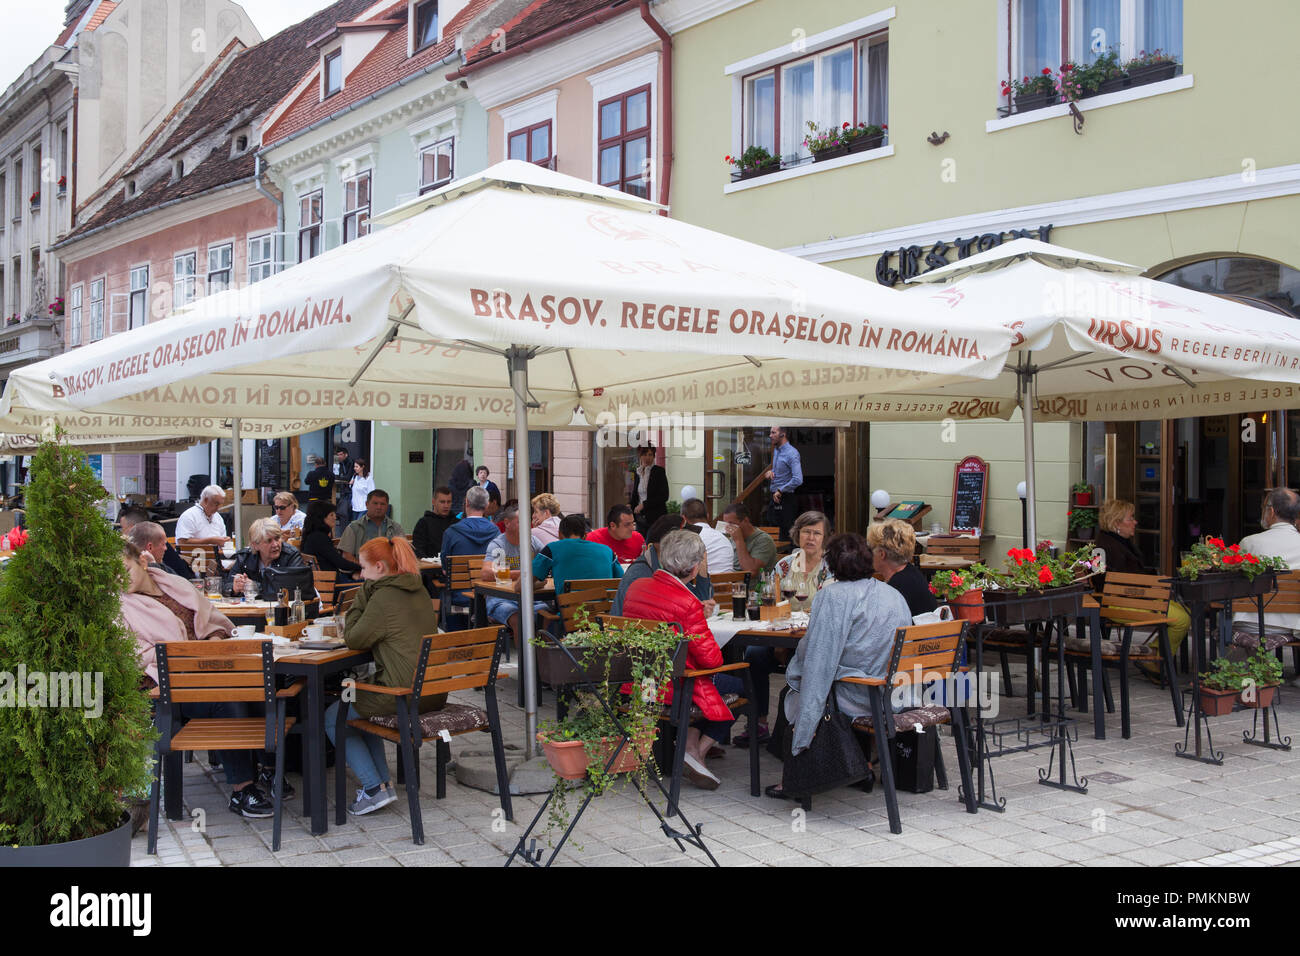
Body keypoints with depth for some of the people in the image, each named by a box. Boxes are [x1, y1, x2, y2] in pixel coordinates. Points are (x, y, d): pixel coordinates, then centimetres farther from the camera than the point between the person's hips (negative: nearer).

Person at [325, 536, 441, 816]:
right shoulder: (419, 591, 12)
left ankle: (375, 788, 4)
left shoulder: (384, 596, -14)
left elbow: (354, 640, -7)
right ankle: (382, 781, 24)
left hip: (404, 695, -9)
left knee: (332, 718, 13)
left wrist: (362, 594, -2)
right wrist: (356, 629, 14)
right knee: (358, 703, 32)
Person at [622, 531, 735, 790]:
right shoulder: (687, 603, -22)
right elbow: (711, 659, -17)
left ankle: (690, 741, 11)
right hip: (672, 689, -8)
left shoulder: (636, 586, 1)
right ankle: (697, 752, 8)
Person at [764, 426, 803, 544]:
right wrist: (770, 472, 5)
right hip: (774, 497, 9)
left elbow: (798, 480, -26)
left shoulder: (791, 453, -17)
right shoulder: (776, 450, 12)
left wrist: (780, 491, -18)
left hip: (785, 499, -9)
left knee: (785, 532, -3)